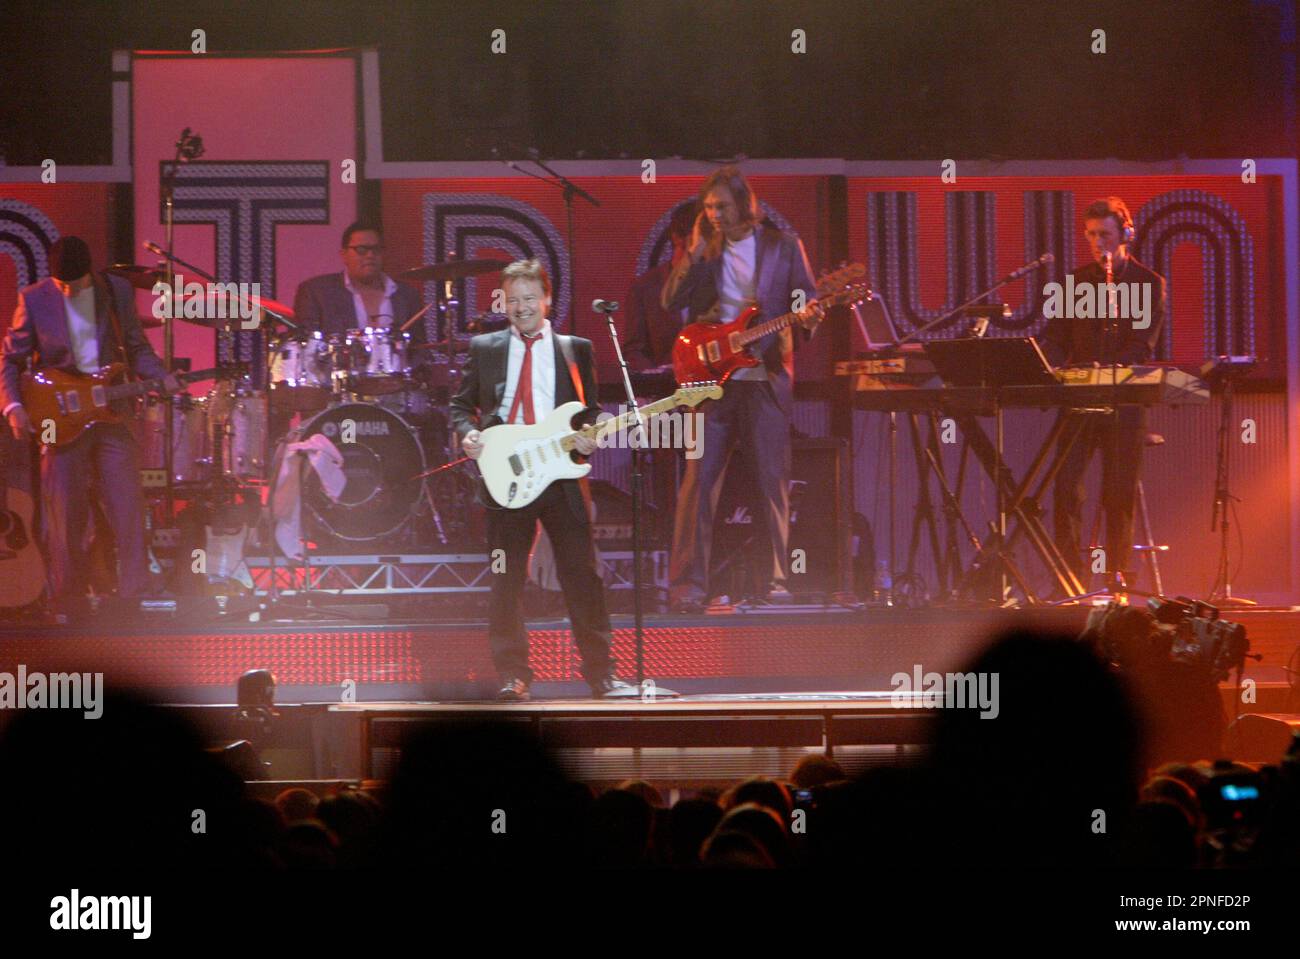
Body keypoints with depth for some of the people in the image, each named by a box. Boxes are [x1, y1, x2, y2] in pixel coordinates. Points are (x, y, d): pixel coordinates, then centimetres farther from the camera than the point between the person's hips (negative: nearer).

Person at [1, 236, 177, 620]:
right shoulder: (34, 300, -2)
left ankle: (134, 596, 0)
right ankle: (68, 605, 7)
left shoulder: (117, 291, 3)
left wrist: (160, 377, -7)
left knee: (129, 509, -5)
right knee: (65, 516, -2)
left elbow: (136, 347, 11)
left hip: (112, 414, 1)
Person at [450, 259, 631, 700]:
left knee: (582, 576, -2)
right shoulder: (484, 348, 11)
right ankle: (513, 677, 6)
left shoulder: (576, 349, 11)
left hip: (561, 476, 0)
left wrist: (589, 437, -6)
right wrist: (468, 433, -6)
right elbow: (461, 404, 14)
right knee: (506, 581, 1)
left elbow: (591, 410, 14)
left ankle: (601, 674, 2)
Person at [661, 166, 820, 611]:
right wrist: (694, 252, -6)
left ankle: (776, 580, 8)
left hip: (766, 378, -1)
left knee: (773, 481, 0)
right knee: (700, 479, -5)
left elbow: (807, 299, 5)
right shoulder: (704, 250, 11)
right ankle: (689, 584, -4)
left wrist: (809, 317, -18)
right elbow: (670, 302, 3)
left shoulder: (783, 246, 6)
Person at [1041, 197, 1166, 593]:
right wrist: (1058, 371, -9)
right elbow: (1055, 338, 12)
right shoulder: (1075, 281, 14)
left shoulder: (1149, 283, 4)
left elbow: (1143, 344, -7)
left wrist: (1106, 370, -23)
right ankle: (1071, 578, -6)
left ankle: (1118, 577, 4)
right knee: (1065, 486, -8)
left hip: (1124, 400, -3)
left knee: (1119, 493, -2)